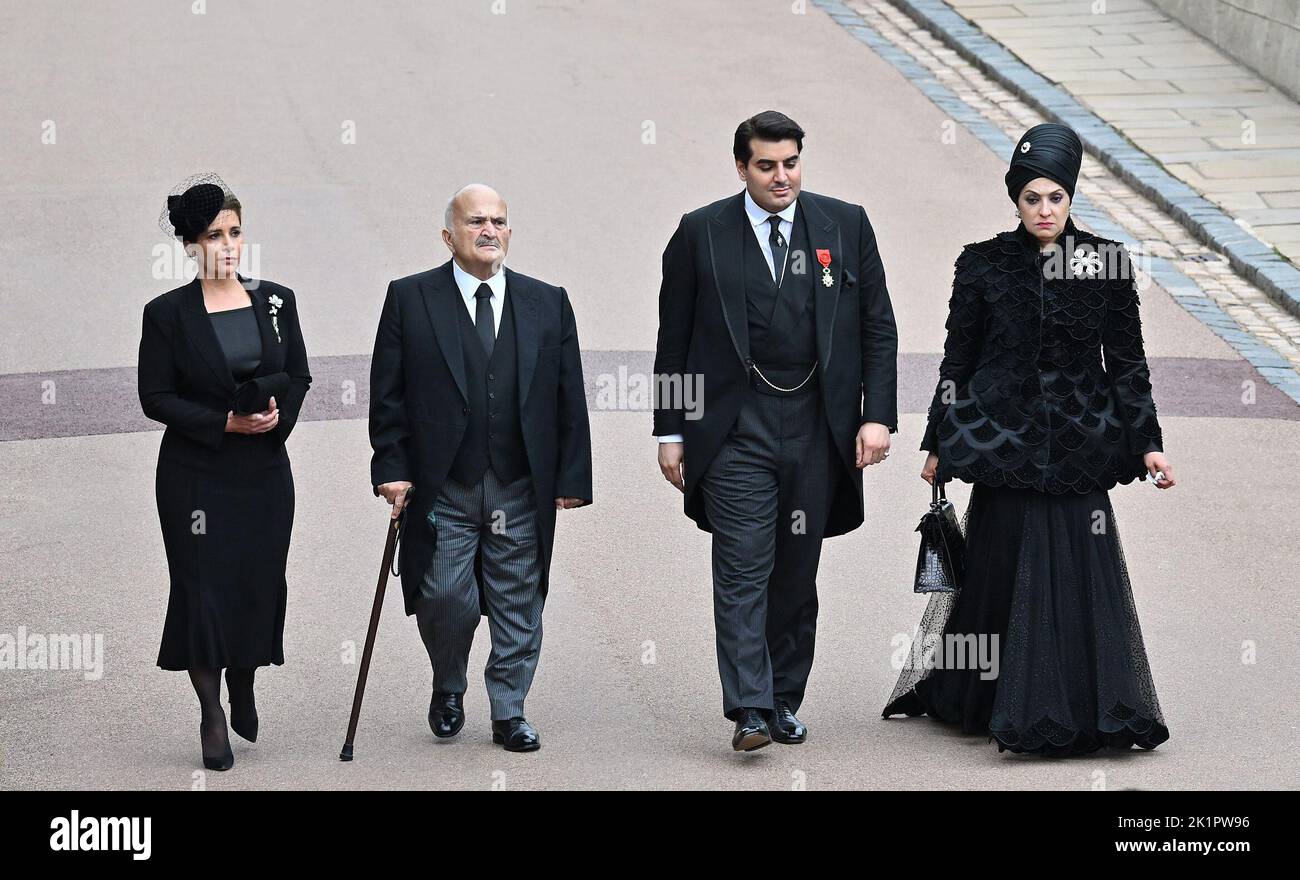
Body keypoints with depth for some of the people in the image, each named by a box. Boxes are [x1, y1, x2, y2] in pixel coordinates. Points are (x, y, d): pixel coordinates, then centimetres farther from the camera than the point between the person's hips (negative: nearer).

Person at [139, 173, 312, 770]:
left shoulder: (276, 302, 3)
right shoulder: (167, 313, -6)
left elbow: (300, 377, 8)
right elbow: (155, 397, -7)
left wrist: (278, 412, -13)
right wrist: (226, 422, -17)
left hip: (266, 469, 3)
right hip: (196, 475, -3)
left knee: (261, 584, 5)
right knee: (203, 587, 0)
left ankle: (244, 689, 30)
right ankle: (211, 715, 13)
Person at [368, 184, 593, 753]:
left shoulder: (548, 303, 8)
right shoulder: (410, 299, 2)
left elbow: (570, 399, 7)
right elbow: (388, 394, 1)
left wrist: (572, 478, 2)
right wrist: (392, 469, -6)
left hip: (523, 491, 2)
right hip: (441, 489, -2)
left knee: (518, 605, 4)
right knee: (444, 596, -3)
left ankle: (509, 713, 17)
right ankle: (448, 690, 23)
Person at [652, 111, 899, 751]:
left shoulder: (846, 226, 6)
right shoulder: (701, 234, 2)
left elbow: (878, 329, 7)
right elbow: (674, 340, 5)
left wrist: (878, 415, -2)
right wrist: (670, 431, 2)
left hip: (817, 428, 2)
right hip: (735, 427, -2)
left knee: (797, 572, 8)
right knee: (743, 568, -9)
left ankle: (785, 700, 18)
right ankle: (749, 710, -13)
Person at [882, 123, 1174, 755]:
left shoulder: (1106, 264, 2)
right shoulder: (984, 265, 1)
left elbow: (1128, 361, 4)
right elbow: (957, 358, 5)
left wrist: (1148, 443, 0)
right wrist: (938, 443, 5)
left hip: (1079, 442, 0)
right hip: (1005, 436, 0)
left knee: (1081, 570, -5)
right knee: (1007, 569, 1)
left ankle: (1087, 708, 3)